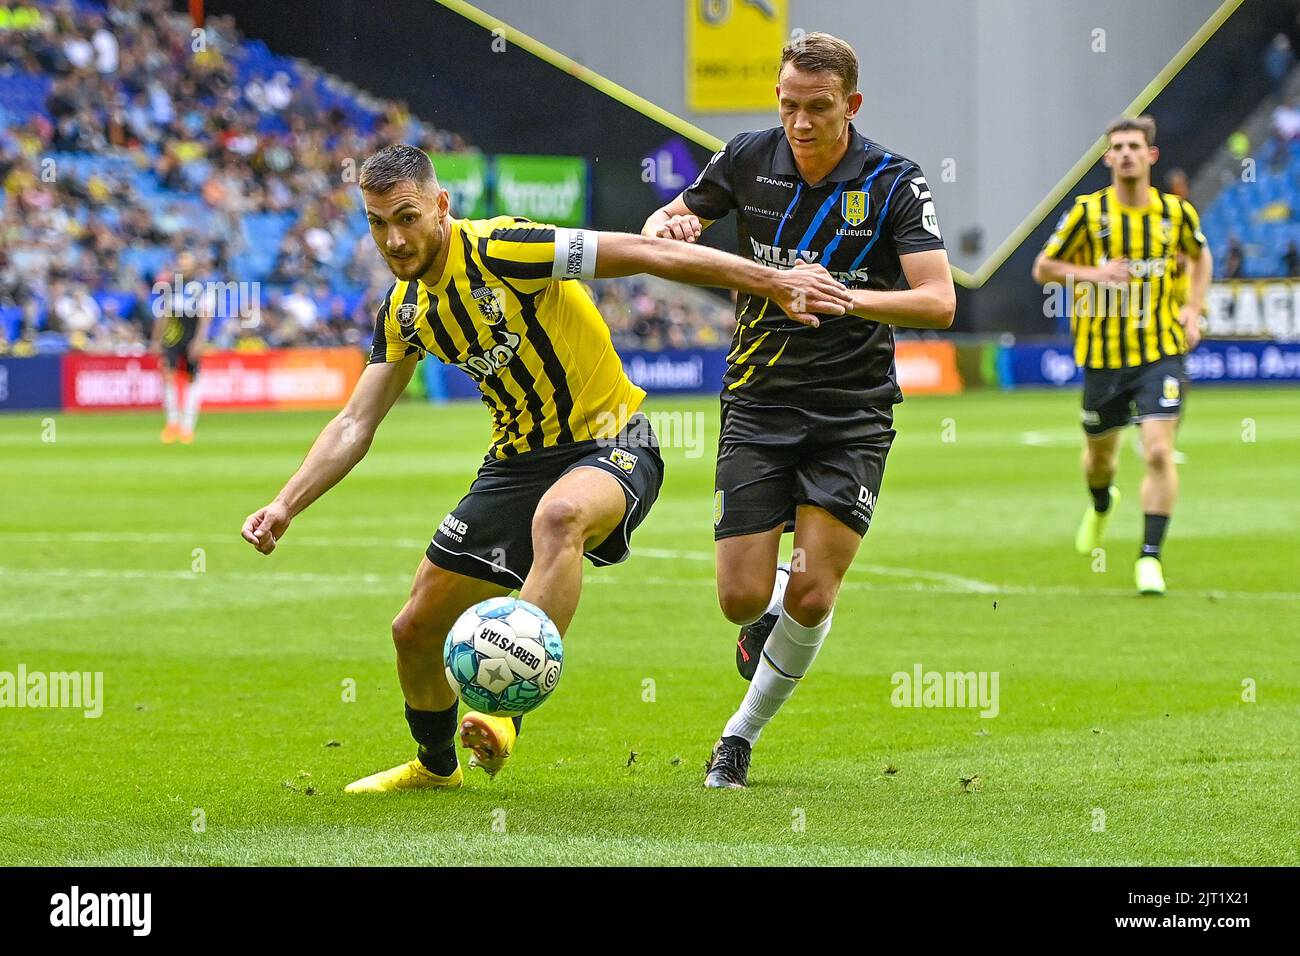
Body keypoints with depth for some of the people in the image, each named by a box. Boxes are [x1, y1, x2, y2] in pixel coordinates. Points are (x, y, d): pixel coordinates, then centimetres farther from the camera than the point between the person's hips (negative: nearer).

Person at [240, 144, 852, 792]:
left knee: (559, 515, -43)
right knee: (416, 630, 8)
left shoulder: (498, 251, -21)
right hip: (516, 462, 7)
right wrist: (284, 507, -5)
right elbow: (354, 426, 8)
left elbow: (645, 252, -21)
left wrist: (771, 282, -22)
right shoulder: (404, 309, 2)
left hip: (610, 446, -7)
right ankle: (435, 766, 36)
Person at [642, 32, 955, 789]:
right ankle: (772, 608, 32)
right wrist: (667, 227, -11)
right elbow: (668, 224, 14)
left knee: (811, 598, -10)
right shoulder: (750, 159, -2)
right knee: (742, 599, -6)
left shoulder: (894, 182, -11)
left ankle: (744, 734, 13)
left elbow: (938, 301, -19)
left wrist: (843, 298, -34)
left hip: (853, 414, -2)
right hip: (759, 405, 2)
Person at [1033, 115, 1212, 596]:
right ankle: (1101, 504, 52)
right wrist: (1090, 272, -19)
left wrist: (1193, 309, 6)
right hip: (1103, 353, 0)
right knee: (1100, 453, 16)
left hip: (1161, 350, 0)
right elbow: (1043, 268, -1)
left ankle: (1150, 557, -10)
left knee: (1159, 451, -16)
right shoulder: (1088, 212, -7)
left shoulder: (1177, 212, -1)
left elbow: (1201, 256, 20)